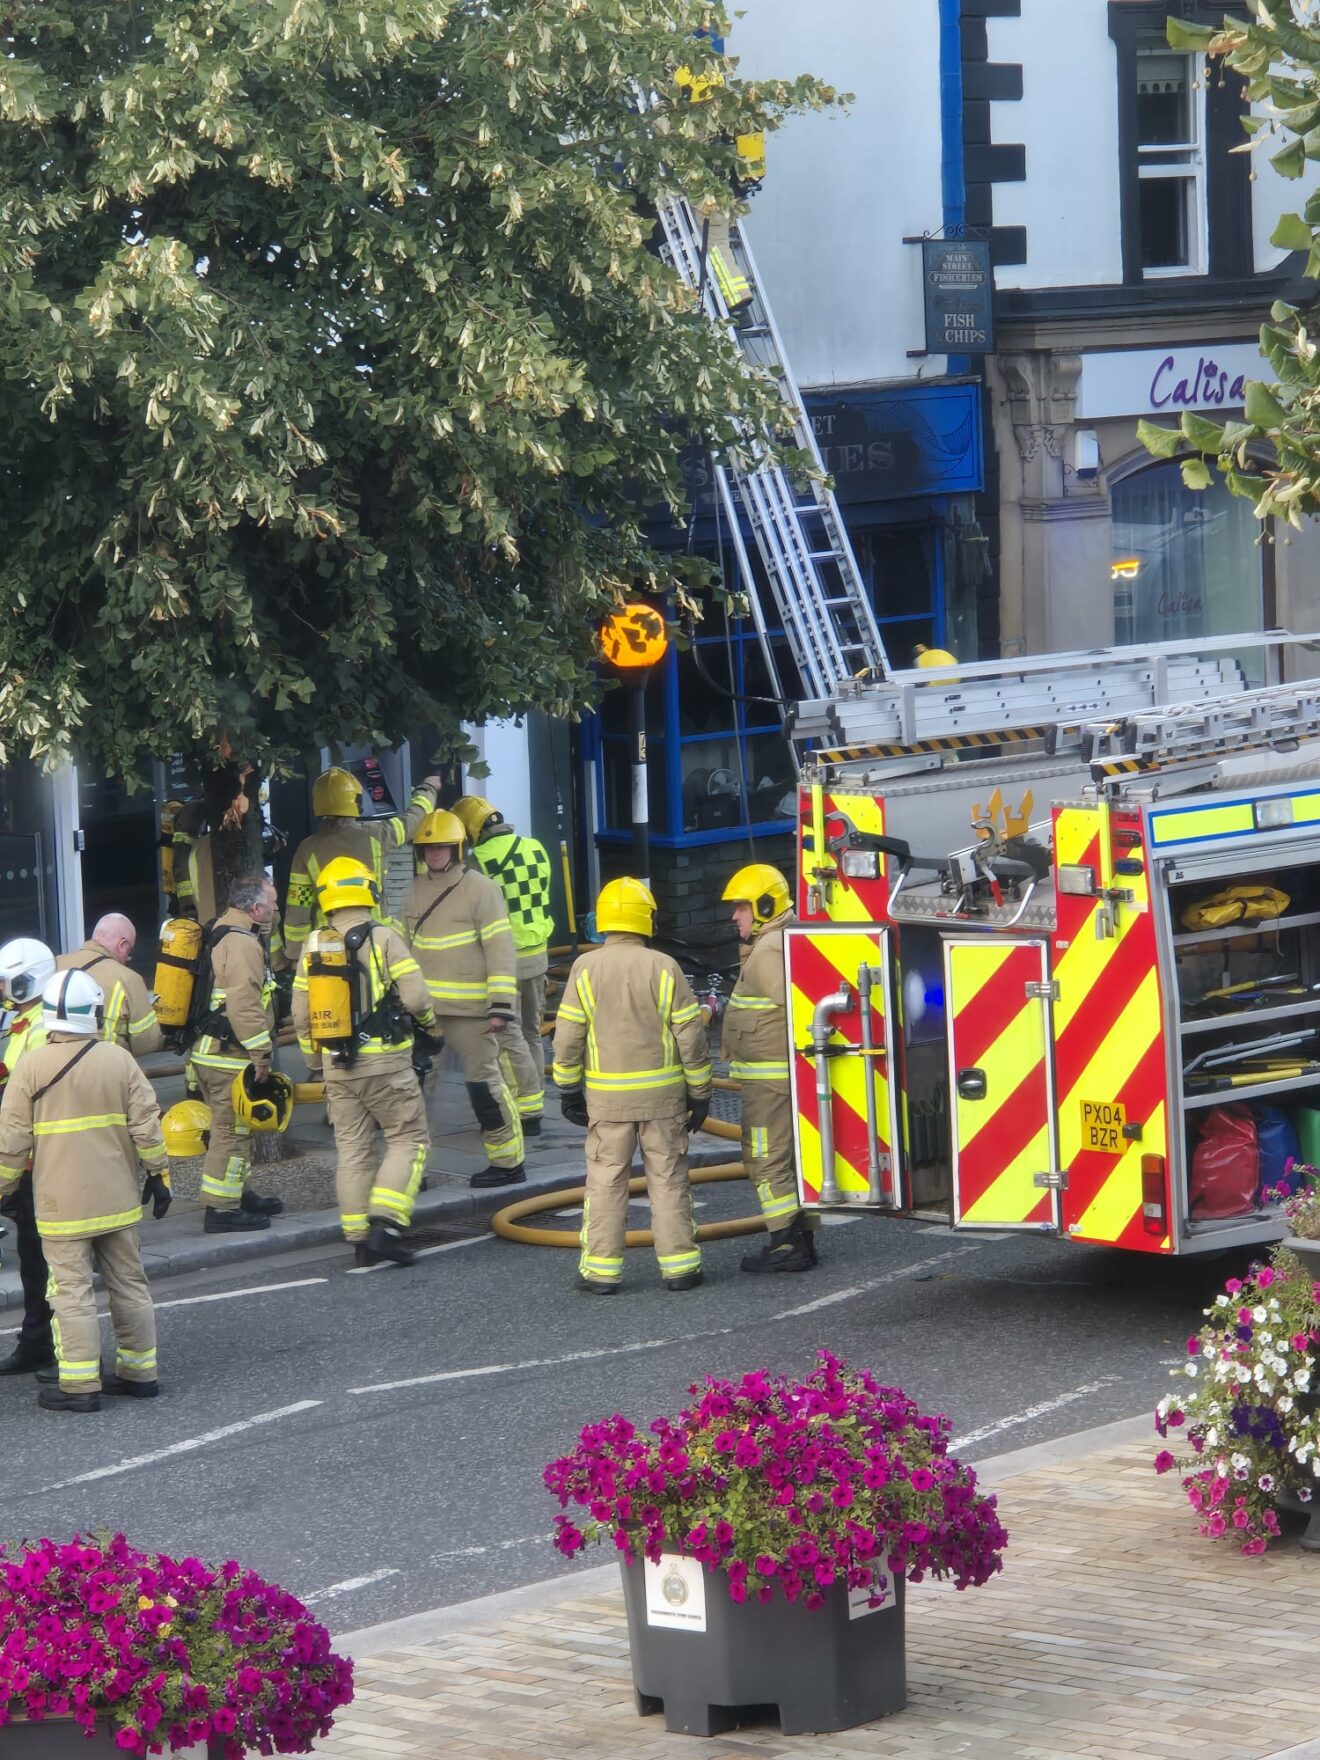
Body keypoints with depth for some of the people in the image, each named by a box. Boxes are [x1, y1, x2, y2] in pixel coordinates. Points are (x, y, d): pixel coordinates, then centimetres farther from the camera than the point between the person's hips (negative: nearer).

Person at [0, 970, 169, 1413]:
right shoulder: (119, 1060, -1)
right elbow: (147, 1126, 0)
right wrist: (159, 1174, 11)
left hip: (62, 1204, -4)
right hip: (118, 1200, 4)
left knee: (72, 1290, -1)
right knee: (128, 1283, 14)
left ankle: (79, 1384, -3)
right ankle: (139, 1371, 22)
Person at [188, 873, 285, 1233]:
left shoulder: (222, 934, 16)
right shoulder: (242, 944, -19)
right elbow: (244, 1006, -27)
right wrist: (261, 1054, -21)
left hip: (210, 1052, 11)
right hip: (229, 1057, -11)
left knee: (234, 1129, 21)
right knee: (231, 1131, -6)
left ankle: (240, 1194, 33)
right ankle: (222, 1209, -4)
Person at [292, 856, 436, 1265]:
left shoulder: (313, 948, 7)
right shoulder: (384, 939, -9)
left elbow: (301, 1016, 10)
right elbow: (415, 997, -13)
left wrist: (316, 1061, 24)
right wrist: (429, 1023, 9)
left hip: (337, 1063, 5)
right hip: (385, 1061, -5)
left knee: (352, 1148, 10)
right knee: (409, 1139, 3)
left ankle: (358, 1237, 10)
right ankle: (385, 1223, -11)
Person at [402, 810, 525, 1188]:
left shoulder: (480, 889, -6)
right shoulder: (416, 891, 13)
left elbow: (500, 949, -9)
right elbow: (405, 947, 21)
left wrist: (501, 1006, -14)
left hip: (470, 1008, -6)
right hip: (423, 1009, 6)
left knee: (485, 1083, 0)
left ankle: (508, 1163, 10)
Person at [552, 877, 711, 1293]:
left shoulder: (586, 968, -4)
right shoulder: (664, 968, -5)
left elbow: (568, 1037, -1)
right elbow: (690, 1036, -3)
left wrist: (568, 1088, 10)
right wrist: (700, 1092, 6)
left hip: (607, 1096, 0)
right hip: (662, 1094, 0)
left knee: (606, 1181, 6)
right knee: (668, 1179, 6)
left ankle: (601, 1269, 6)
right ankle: (679, 1265, 8)